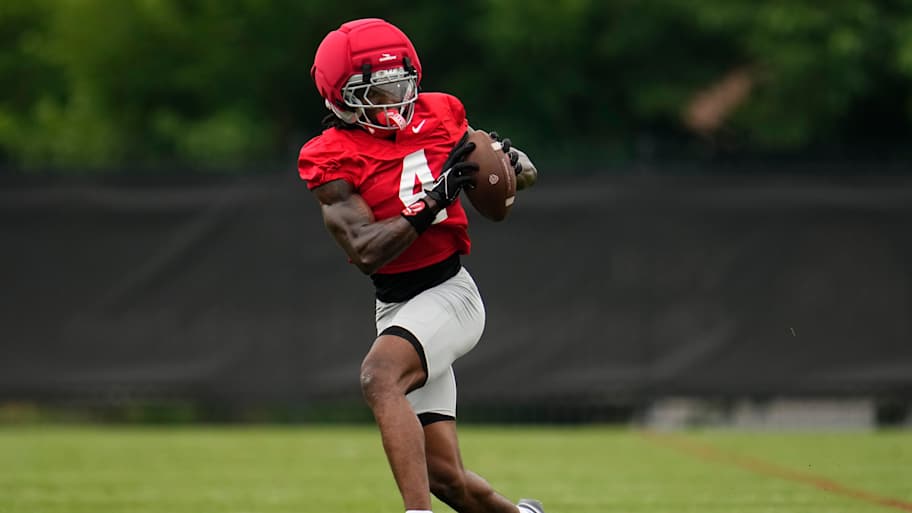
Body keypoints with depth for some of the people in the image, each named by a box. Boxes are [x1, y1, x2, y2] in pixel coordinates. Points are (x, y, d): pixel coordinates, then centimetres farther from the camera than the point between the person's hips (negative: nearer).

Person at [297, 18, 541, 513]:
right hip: (395, 305, 2)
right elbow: (365, 252, -16)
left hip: (450, 292, -2)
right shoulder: (332, 159, -5)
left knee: (379, 376, -32)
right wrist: (432, 202, -25)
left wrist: (505, 159, -9)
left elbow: (526, 174, 16)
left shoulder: (439, 115, 2)